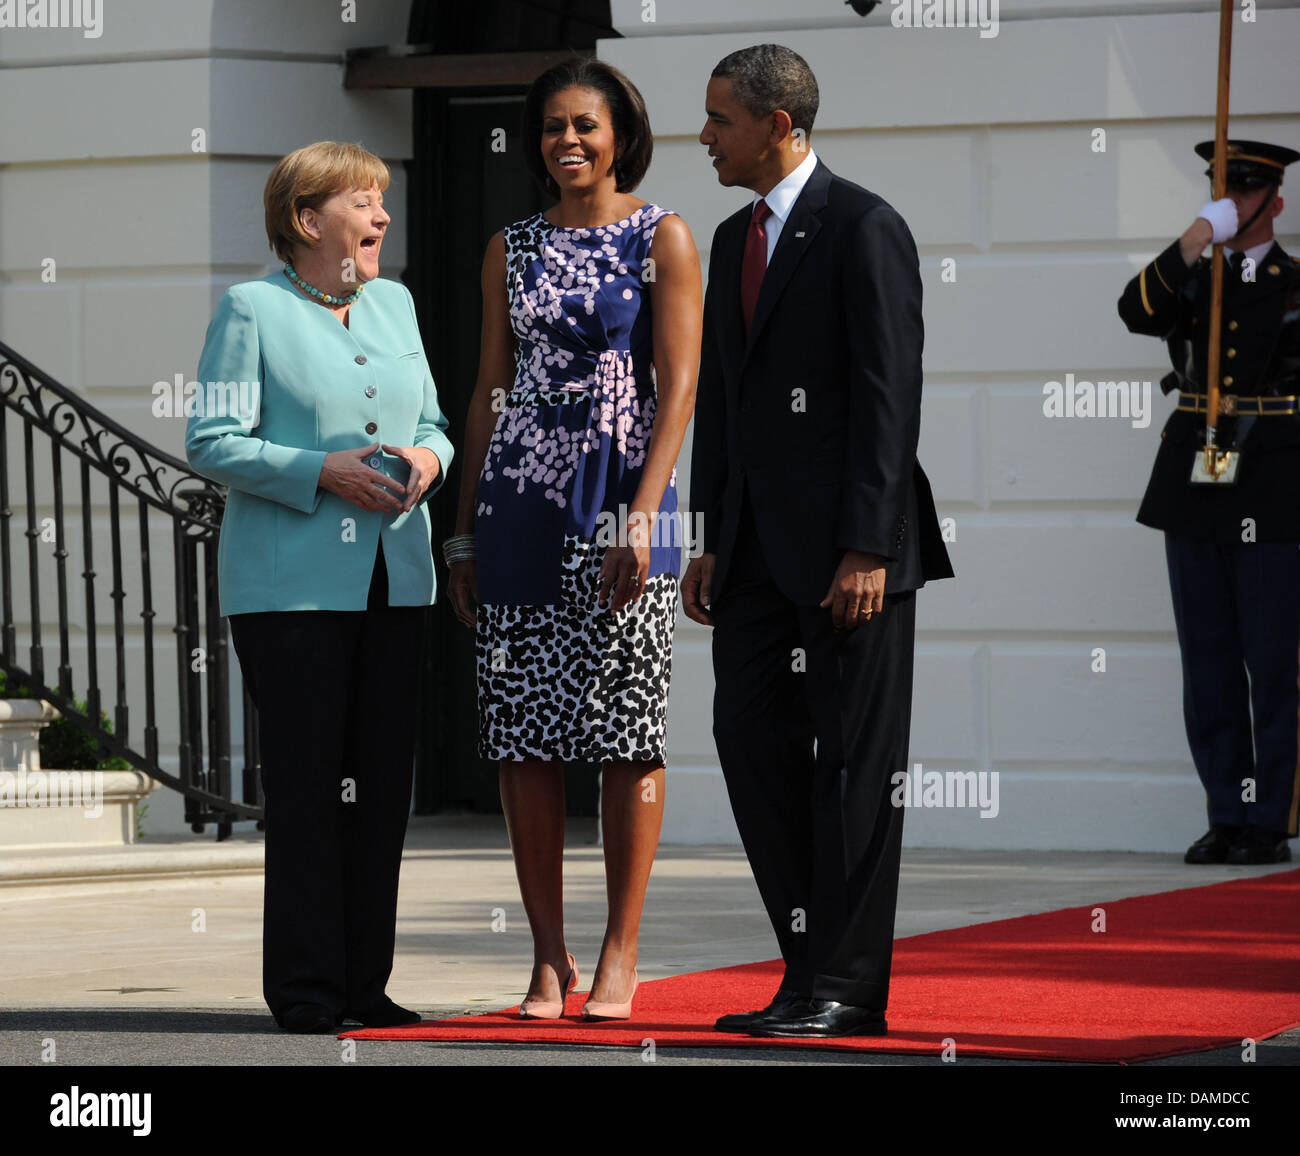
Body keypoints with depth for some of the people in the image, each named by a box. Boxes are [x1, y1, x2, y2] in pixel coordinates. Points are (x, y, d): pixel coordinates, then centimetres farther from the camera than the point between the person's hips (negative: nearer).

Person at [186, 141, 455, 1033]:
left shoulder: (394, 304, 17)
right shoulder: (252, 309, -1)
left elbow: (433, 422, 21)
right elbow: (212, 441, -6)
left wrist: (427, 458, -2)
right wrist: (321, 472, -16)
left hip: (393, 581, 6)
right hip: (292, 582, -6)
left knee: (384, 782, 4)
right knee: (307, 784, -7)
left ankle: (365, 982, 10)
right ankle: (306, 989, -2)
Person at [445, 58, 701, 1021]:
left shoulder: (661, 238, 1)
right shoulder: (513, 249, 13)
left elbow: (678, 385, -6)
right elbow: (490, 392, 15)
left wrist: (642, 516, -17)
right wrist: (464, 533, 10)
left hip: (622, 501, -4)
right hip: (520, 503, 4)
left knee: (628, 732, -3)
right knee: (524, 733, 0)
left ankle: (620, 956, 2)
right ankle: (549, 958, 6)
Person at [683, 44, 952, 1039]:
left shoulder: (865, 230, -9)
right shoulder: (733, 240, 17)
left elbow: (889, 395, -14)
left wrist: (865, 549, -18)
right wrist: (714, 542, 14)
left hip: (848, 547, -8)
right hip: (759, 547, 8)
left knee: (853, 761, -2)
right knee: (751, 743, 5)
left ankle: (846, 989, 2)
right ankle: (814, 966, 12)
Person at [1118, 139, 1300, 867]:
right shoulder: (1189, 279, 13)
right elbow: (1138, 312, -8)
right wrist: (1193, 247, -20)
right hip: (1194, 492, 4)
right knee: (1208, 663, 6)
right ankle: (1227, 816, 11)